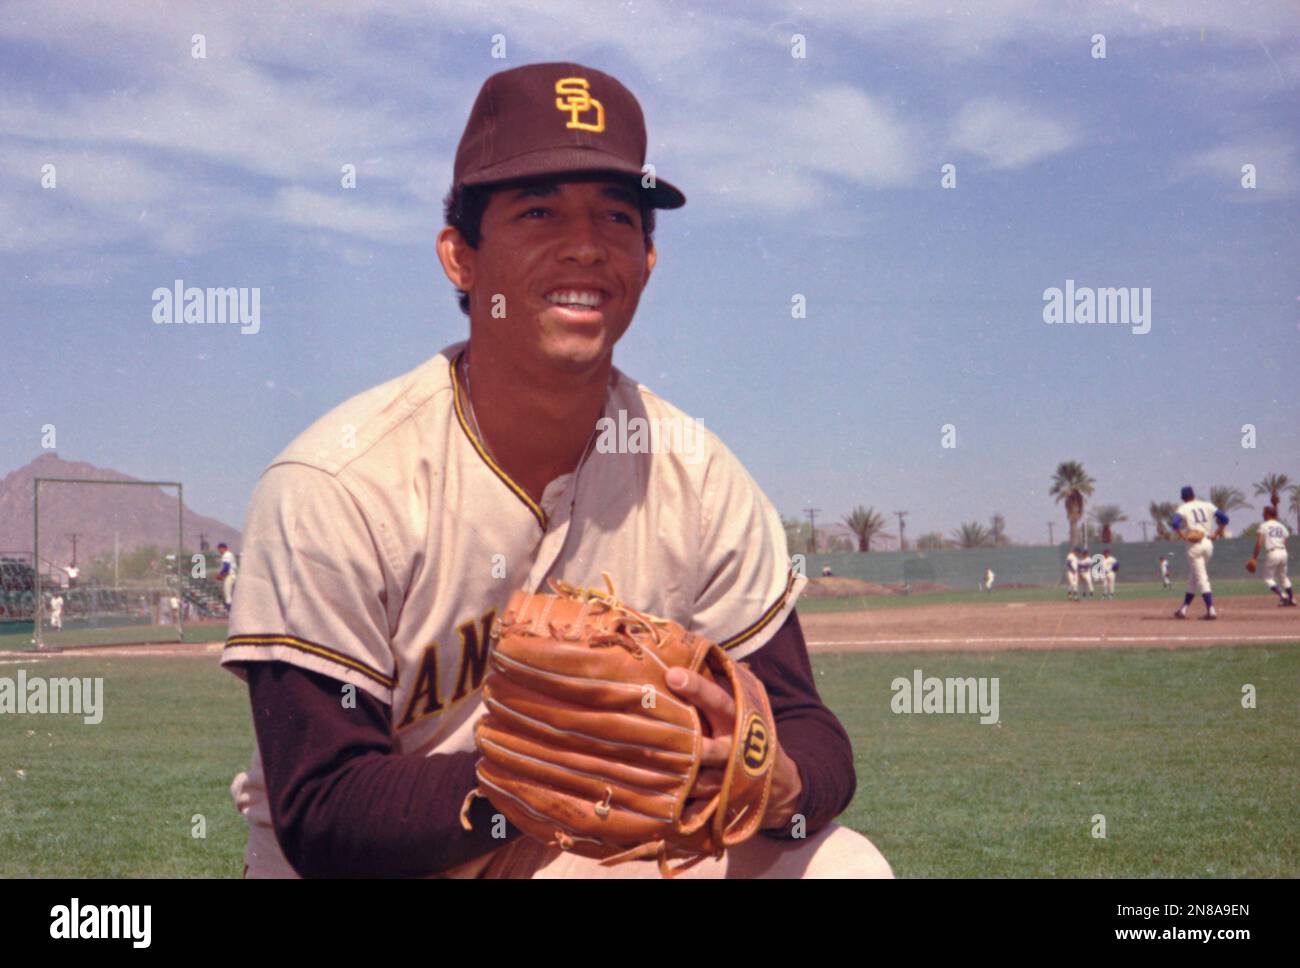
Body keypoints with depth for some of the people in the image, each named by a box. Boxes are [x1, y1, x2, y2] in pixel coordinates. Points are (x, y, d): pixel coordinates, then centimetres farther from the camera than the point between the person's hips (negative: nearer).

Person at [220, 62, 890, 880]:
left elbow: (809, 731, -4)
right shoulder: (337, 486, -19)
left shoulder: (697, 477, -7)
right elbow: (320, 818, -21)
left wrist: (774, 780, -29)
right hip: (376, 863, -3)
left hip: (606, 845, 4)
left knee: (841, 866, -19)